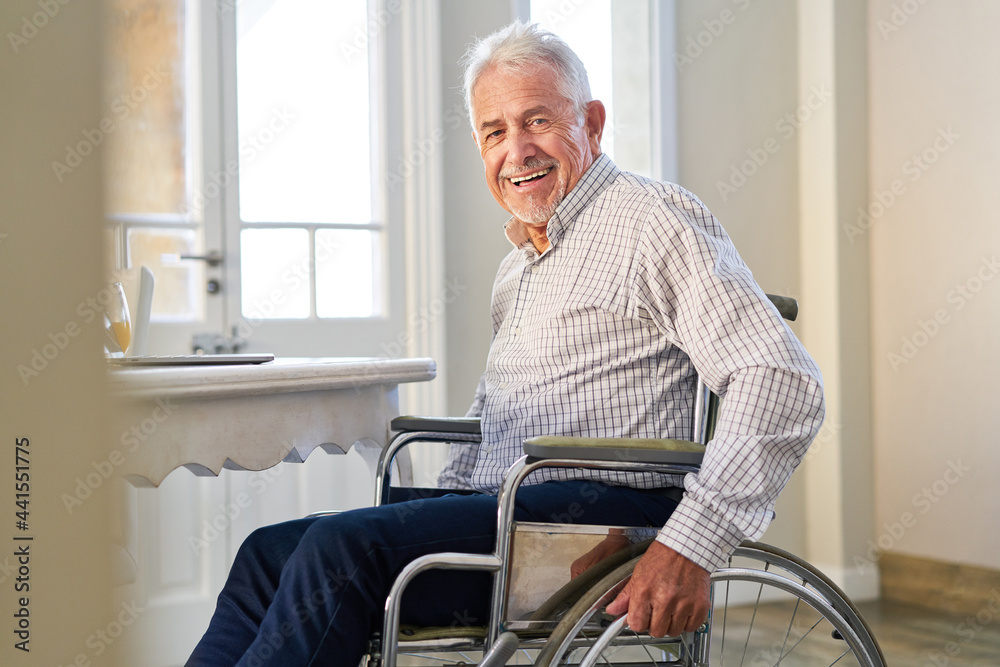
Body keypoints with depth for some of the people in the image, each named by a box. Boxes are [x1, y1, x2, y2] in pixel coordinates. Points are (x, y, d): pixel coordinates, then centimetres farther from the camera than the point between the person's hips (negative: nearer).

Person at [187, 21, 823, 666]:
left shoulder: (653, 220, -7)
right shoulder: (520, 262, 23)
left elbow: (784, 382, -17)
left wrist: (692, 544, -26)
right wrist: (451, 503, 16)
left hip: (605, 507, -9)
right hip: (502, 508, 9)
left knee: (344, 549, -24)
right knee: (269, 553, 1)